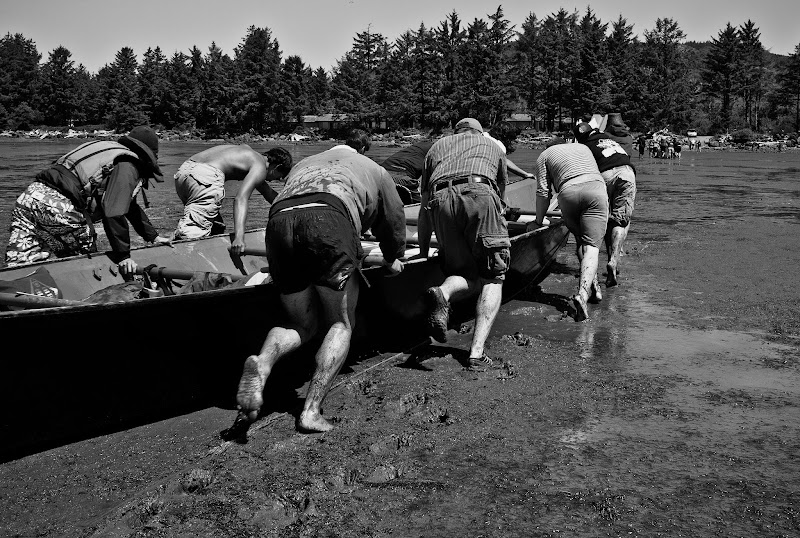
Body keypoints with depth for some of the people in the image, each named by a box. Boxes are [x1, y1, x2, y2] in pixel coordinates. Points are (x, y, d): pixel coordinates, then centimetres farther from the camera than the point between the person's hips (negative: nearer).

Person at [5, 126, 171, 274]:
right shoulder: (128, 167, -1)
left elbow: (130, 206, 39)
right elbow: (114, 212, -14)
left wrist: (153, 236, 41)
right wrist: (123, 255, -7)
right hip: (59, 207, -9)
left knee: (18, 267, 4)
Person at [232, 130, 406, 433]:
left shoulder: (303, 164, 43)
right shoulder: (375, 171, 34)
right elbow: (393, 224, 41)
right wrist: (392, 260, 59)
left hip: (278, 221, 4)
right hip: (329, 220, -4)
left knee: (301, 324, 15)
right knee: (340, 324, 7)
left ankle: (262, 363, -16)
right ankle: (311, 411, -7)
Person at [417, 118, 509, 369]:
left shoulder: (437, 146, 36)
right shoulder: (492, 146, 36)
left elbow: (424, 208, 32)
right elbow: (500, 194, 45)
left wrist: (423, 251, 38)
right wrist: (493, 233, 61)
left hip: (441, 201, 2)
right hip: (479, 194, -2)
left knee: (468, 276, 14)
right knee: (492, 278, 4)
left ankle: (444, 292, -21)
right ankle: (477, 351, -12)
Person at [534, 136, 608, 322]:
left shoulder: (545, 155, 24)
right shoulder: (583, 147, 35)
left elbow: (543, 192, 14)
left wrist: (539, 220, 22)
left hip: (568, 193, -1)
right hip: (596, 188, 1)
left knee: (580, 241, 21)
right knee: (591, 245, -8)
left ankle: (591, 282, 16)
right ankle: (583, 293, -25)